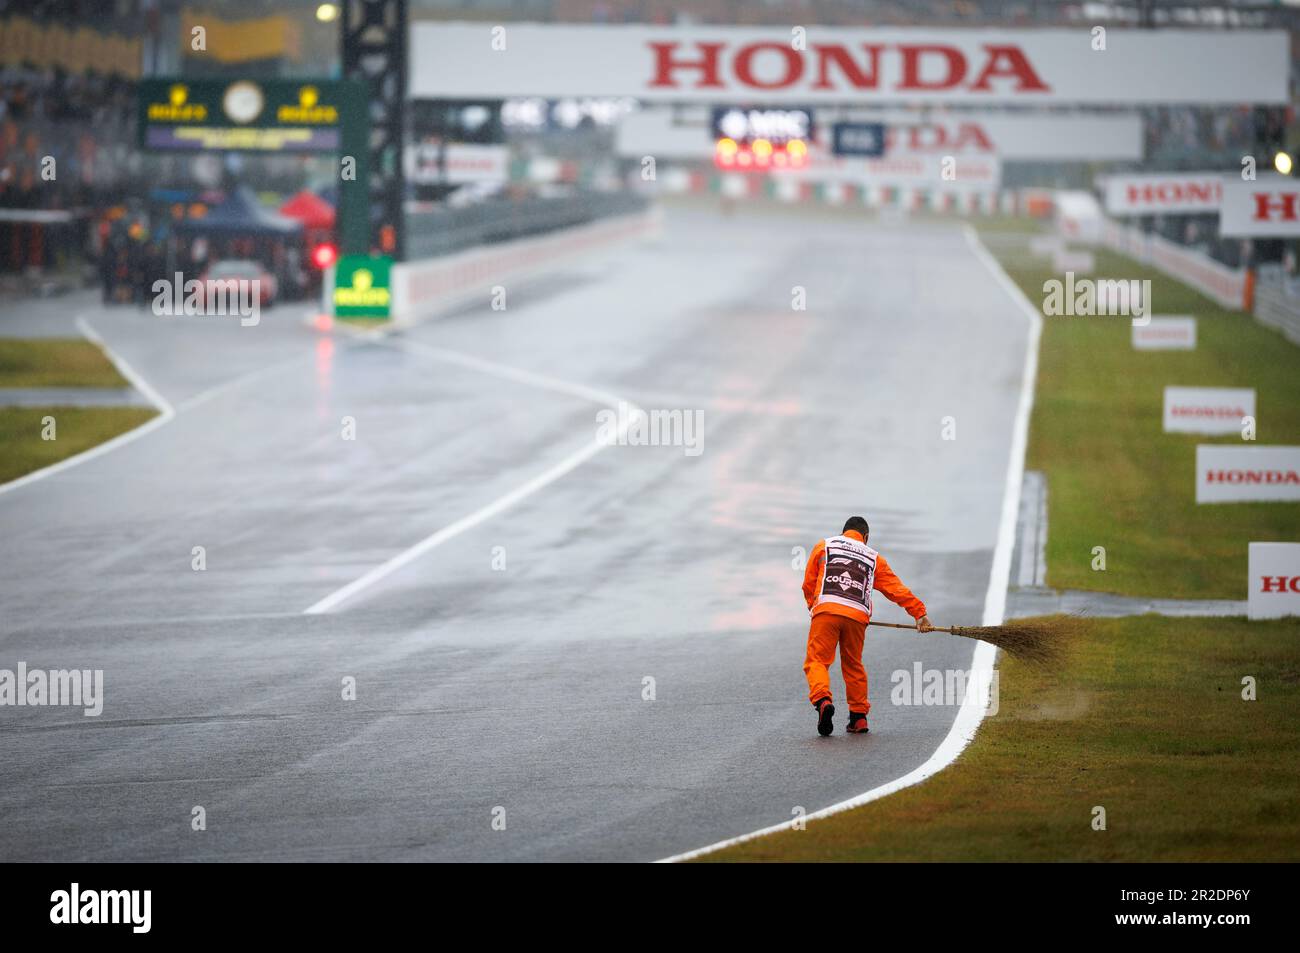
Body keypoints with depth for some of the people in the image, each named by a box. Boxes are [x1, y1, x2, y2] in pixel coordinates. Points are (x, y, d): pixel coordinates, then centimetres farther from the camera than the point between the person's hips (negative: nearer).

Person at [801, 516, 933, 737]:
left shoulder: (823, 546, 21)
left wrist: (813, 606, 33)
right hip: (857, 616, 2)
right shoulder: (874, 558, 24)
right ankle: (858, 716, 18)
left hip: (826, 610, -2)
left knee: (816, 660, -4)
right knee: (853, 665, 17)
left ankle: (822, 700, -30)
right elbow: (897, 589, 18)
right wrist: (919, 612, 19)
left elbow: (808, 584, 19)